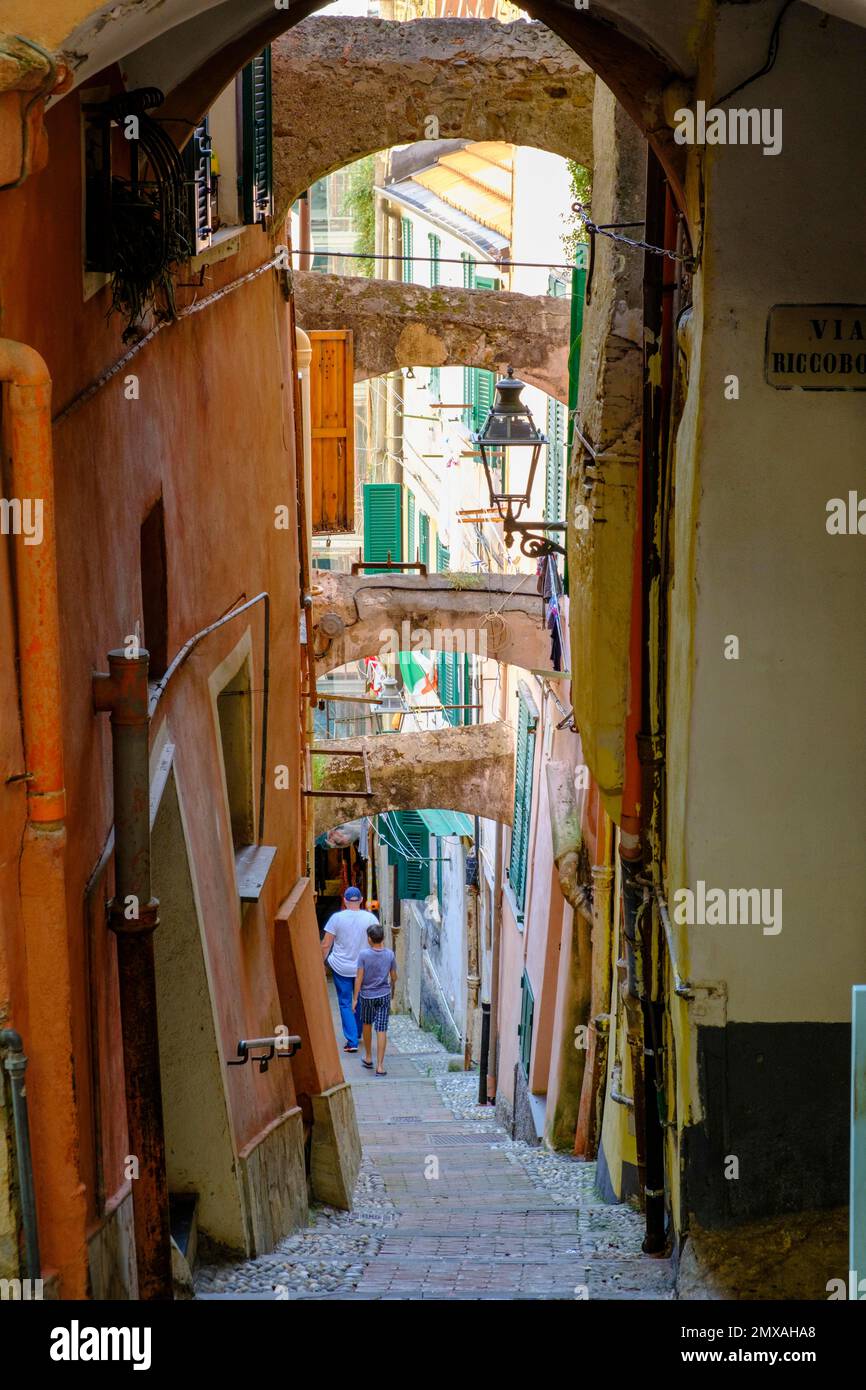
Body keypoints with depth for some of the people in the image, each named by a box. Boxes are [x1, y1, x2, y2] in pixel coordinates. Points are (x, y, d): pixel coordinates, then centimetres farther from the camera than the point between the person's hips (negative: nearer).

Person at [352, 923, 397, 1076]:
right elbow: (394, 977, 5)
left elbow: (359, 978, -13)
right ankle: (380, 1066, -6)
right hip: (384, 995, 1)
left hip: (367, 995, -1)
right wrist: (392, 991, 23)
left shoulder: (364, 954, -14)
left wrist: (355, 998, -5)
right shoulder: (390, 954, -5)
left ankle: (368, 1058, 34)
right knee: (381, 1030, -1)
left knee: (367, 1025, 21)